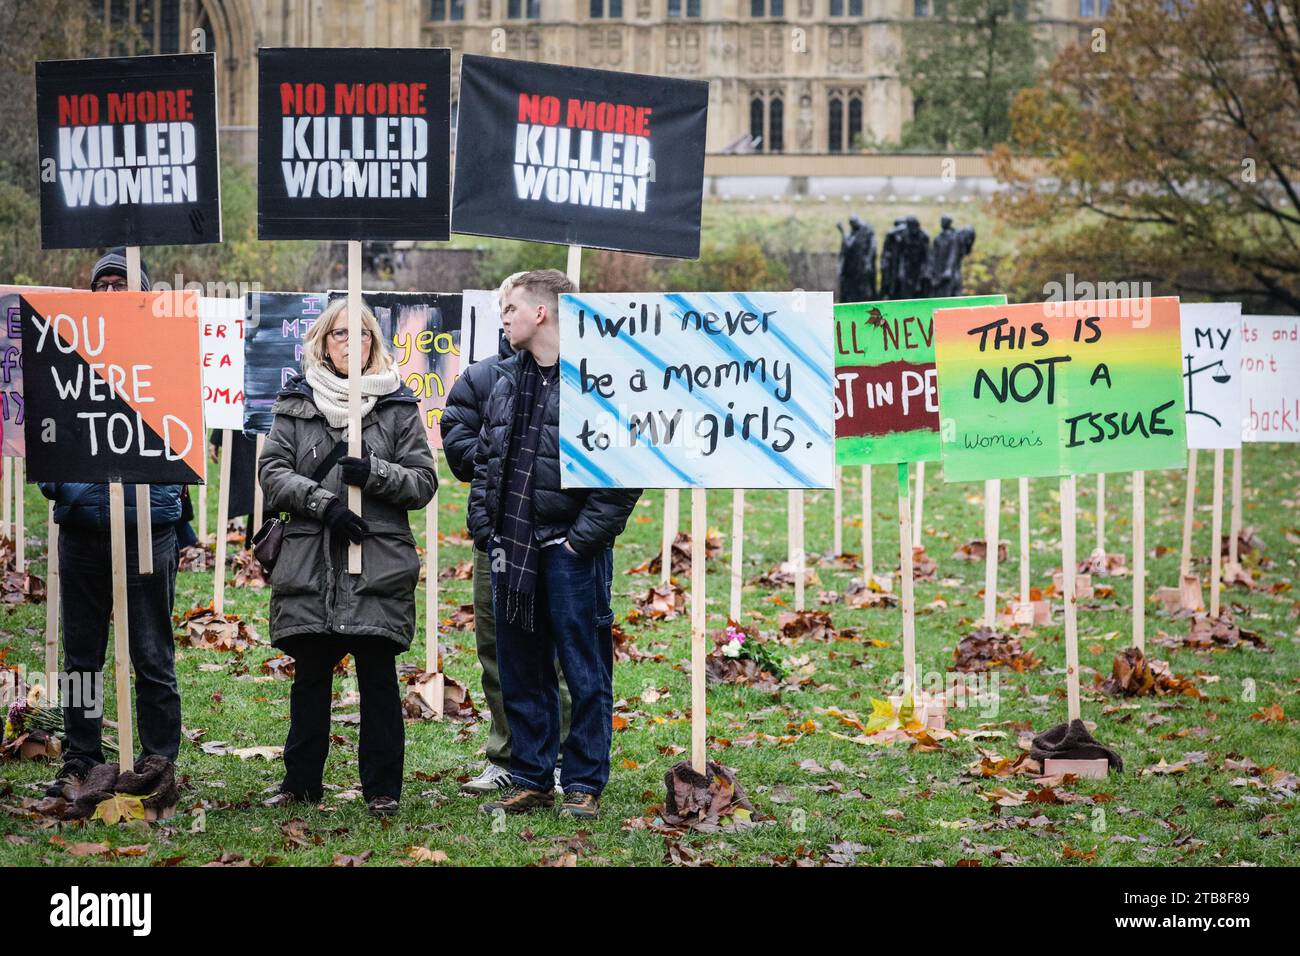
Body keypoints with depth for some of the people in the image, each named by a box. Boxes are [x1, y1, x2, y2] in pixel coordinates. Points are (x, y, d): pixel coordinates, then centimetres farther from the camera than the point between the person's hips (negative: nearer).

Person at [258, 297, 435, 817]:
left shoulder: (397, 405, 7)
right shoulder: (295, 402, 10)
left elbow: (423, 482, 4)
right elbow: (272, 470, 1)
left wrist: (374, 473, -14)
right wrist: (324, 502, -12)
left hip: (378, 564, -1)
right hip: (309, 564, 1)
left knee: (378, 678, -1)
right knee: (309, 677, 8)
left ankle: (382, 787, 7)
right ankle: (301, 780, 19)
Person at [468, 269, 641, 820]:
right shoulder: (507, 380, 14)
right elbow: (486, 459, 20)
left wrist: (585, 536, -15)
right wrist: (484, 527, 9)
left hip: (571, 549, -7)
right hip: (512, 547, 7)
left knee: (585, 672, 0)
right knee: (520, 671, 12)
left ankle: (583, 785, 8)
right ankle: (531, 780, 20)